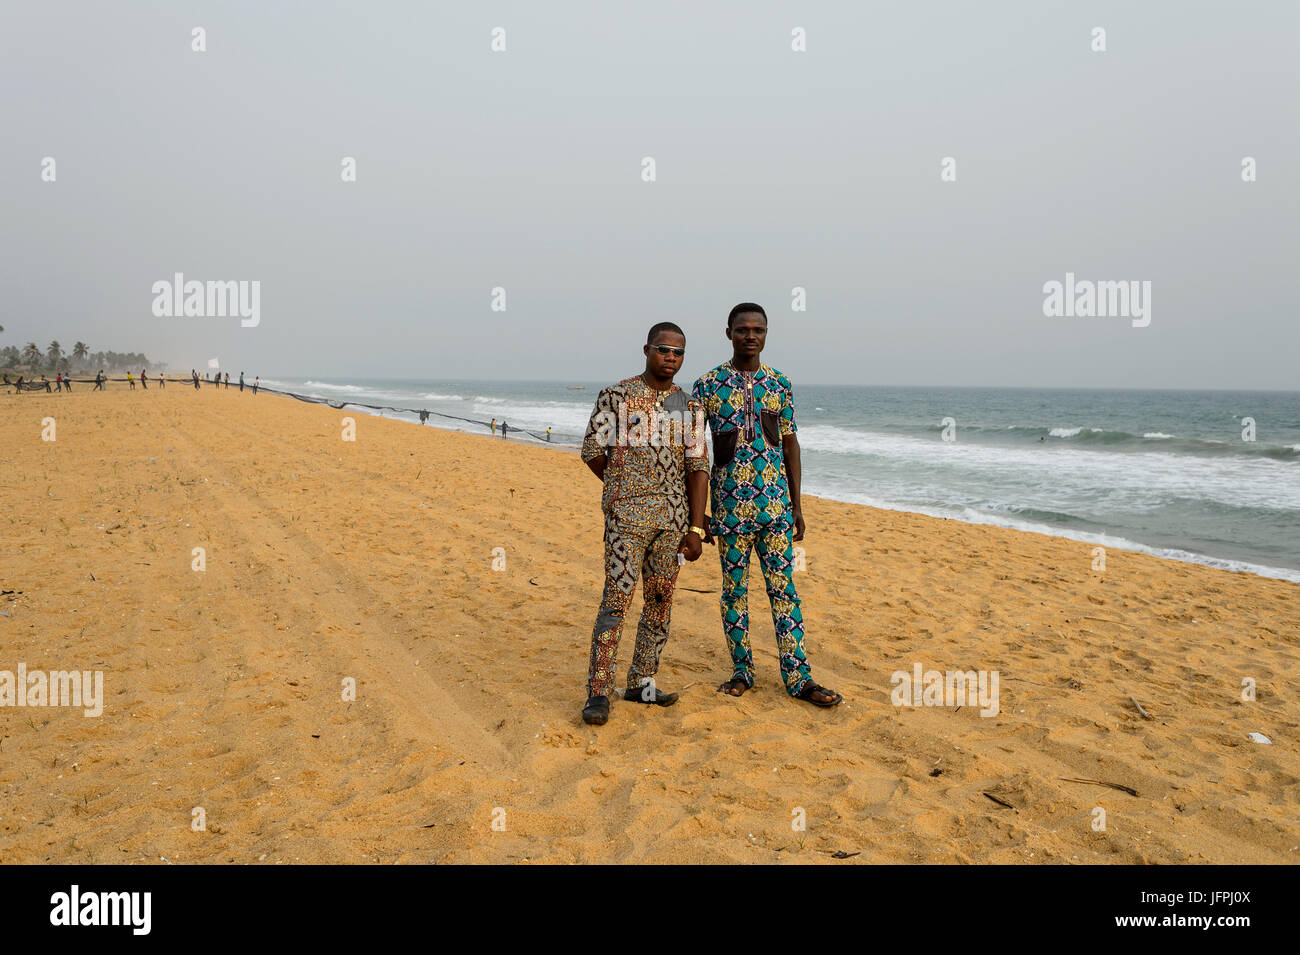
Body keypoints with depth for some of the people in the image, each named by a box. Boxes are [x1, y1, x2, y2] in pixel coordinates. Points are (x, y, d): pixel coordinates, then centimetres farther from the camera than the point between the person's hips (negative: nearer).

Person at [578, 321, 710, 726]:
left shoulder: (689, 406, 9)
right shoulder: (616, 396, -2)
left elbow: (698, 468, 6)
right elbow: (592, 450, 1)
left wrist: (696, 529, 0)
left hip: (673, 518, 5)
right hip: (627, 515, -4)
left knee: (661, 602, 8)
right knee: (616, 600, -8)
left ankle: (641, 682, 21)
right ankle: (599, 692, -2)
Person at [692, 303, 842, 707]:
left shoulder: (780, 385, 7)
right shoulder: (707, 385, -1)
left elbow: (790, 444, 10)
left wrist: (796, 504, 8)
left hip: (775, 502, 2)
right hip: (729, 503, -2)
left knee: (784, 587, 4)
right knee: (734, 587, 7)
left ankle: (797, 677, 10)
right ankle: (741, 670, 21)